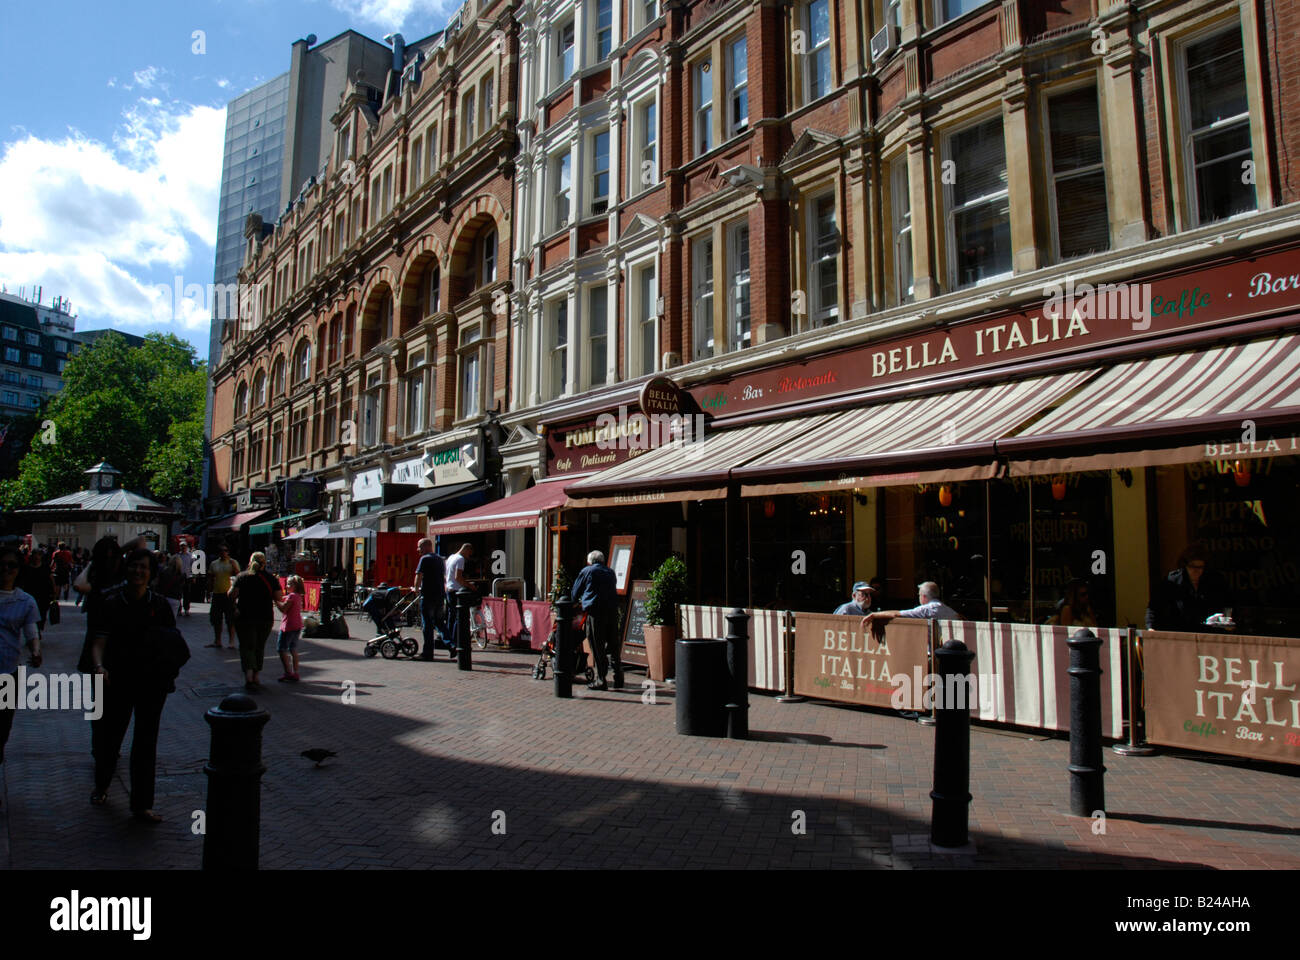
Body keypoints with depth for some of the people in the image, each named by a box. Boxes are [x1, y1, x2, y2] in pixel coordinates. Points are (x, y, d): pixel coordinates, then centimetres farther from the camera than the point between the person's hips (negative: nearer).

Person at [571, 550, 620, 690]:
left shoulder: (586, 571, 7)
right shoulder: (611, 572, 19)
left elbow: (575, 593, 12)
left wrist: (578, 602, 35)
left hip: (595, 611, -5)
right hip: (613, 610, 5)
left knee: (597, 647, 0)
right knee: (613, 645, 10)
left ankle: (601, 680, 0)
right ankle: (618, 678, 11)